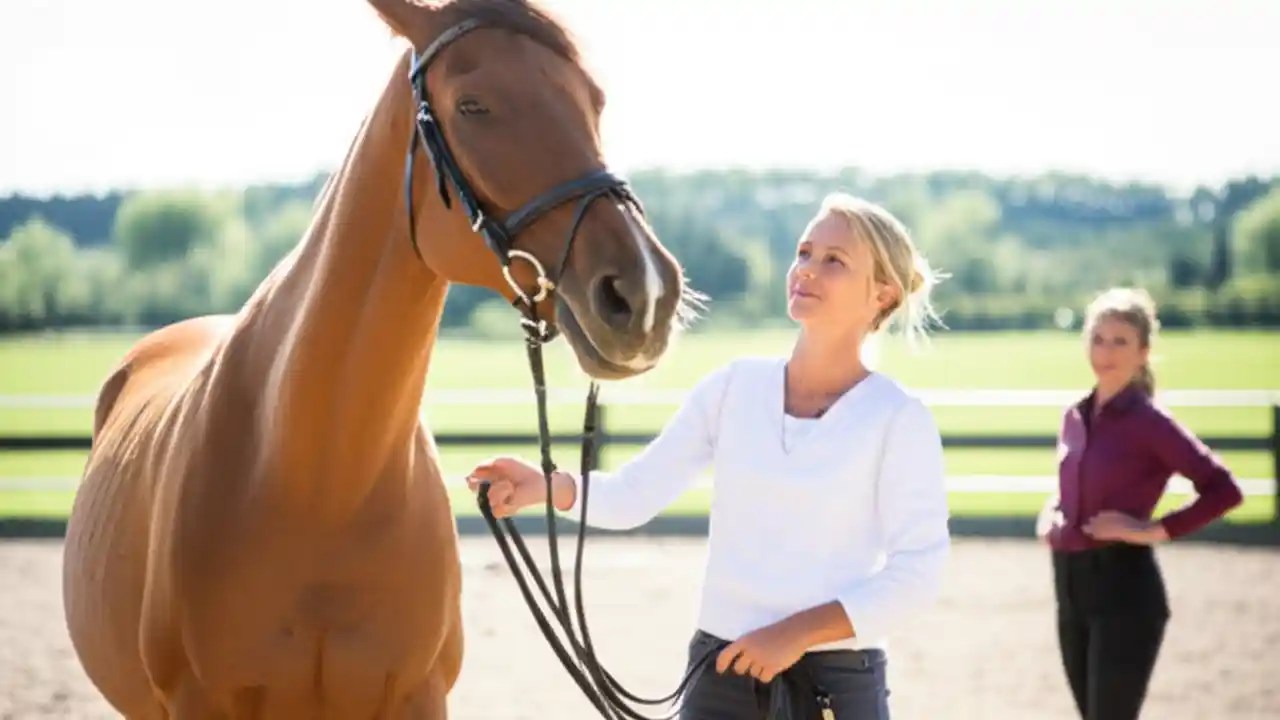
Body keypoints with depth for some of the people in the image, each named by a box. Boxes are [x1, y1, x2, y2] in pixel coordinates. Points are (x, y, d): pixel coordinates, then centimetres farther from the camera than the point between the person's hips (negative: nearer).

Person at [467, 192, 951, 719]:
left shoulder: (899, 419, -8)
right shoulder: (733, 387, 4)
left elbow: (915, 576, -11)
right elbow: (634, 496, 3)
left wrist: (799, 632, -20)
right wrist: (544, 486, -16)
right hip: (721, 676, 3)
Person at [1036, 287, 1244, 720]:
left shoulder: (1149, 422, -11)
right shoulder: (1075, 417, 10)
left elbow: (1224, 490, -17)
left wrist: (1156, 531, -19)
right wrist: (1050, 516, 6)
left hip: (1124, 587, -8)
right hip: (1072, 585, 8)